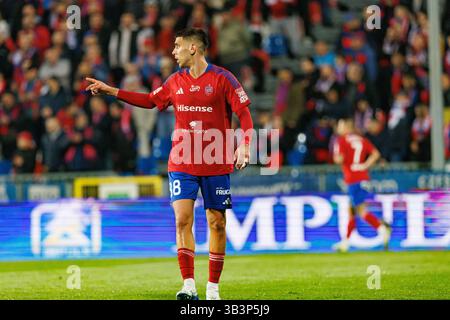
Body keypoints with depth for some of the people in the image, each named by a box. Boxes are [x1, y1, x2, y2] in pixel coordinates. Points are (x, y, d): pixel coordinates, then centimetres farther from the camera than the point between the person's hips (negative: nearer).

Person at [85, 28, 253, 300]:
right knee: (182, 219, -12)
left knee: (217, 223, 3)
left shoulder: (222, 78, -6)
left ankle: (213, 288, 13)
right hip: (182, 163, 3)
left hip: (216, 164, -3)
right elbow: (150, 101, 23)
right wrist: (110, 91, 22)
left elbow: (244, 114, -5)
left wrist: (244, 145, -20)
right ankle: (189, 286, -12)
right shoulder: (175, 81, 8)